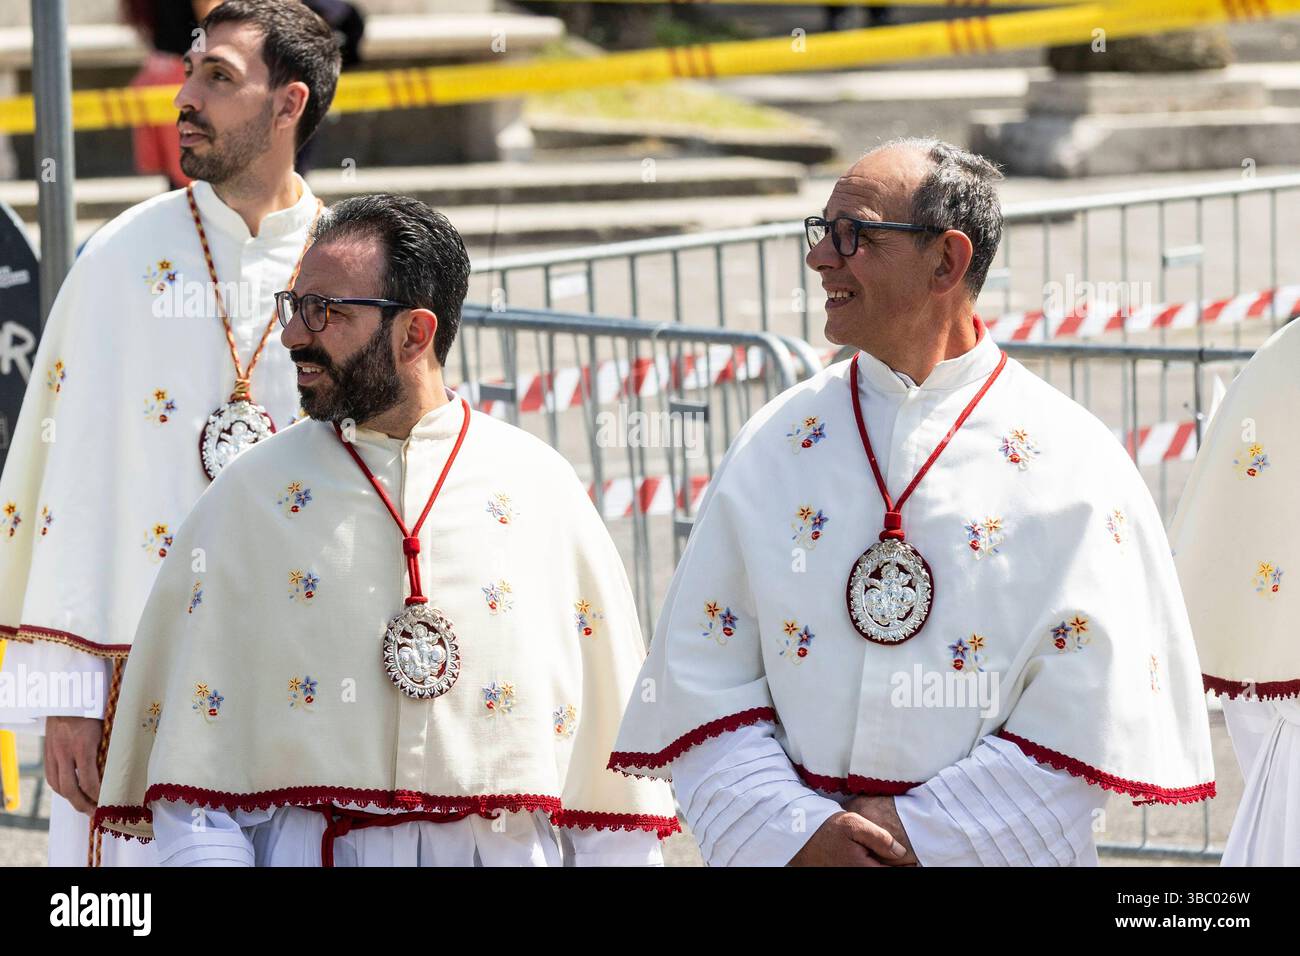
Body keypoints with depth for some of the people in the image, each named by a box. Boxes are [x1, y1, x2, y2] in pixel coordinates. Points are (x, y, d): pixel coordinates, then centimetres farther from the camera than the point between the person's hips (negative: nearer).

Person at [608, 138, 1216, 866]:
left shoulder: (1071, 464, -6)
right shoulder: (774, 446, 3)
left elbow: (1085, 712, -11)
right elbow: (703, 682, 0)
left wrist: (917, 832, -15)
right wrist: (796, 831, -13)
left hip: (997, 852, -2)